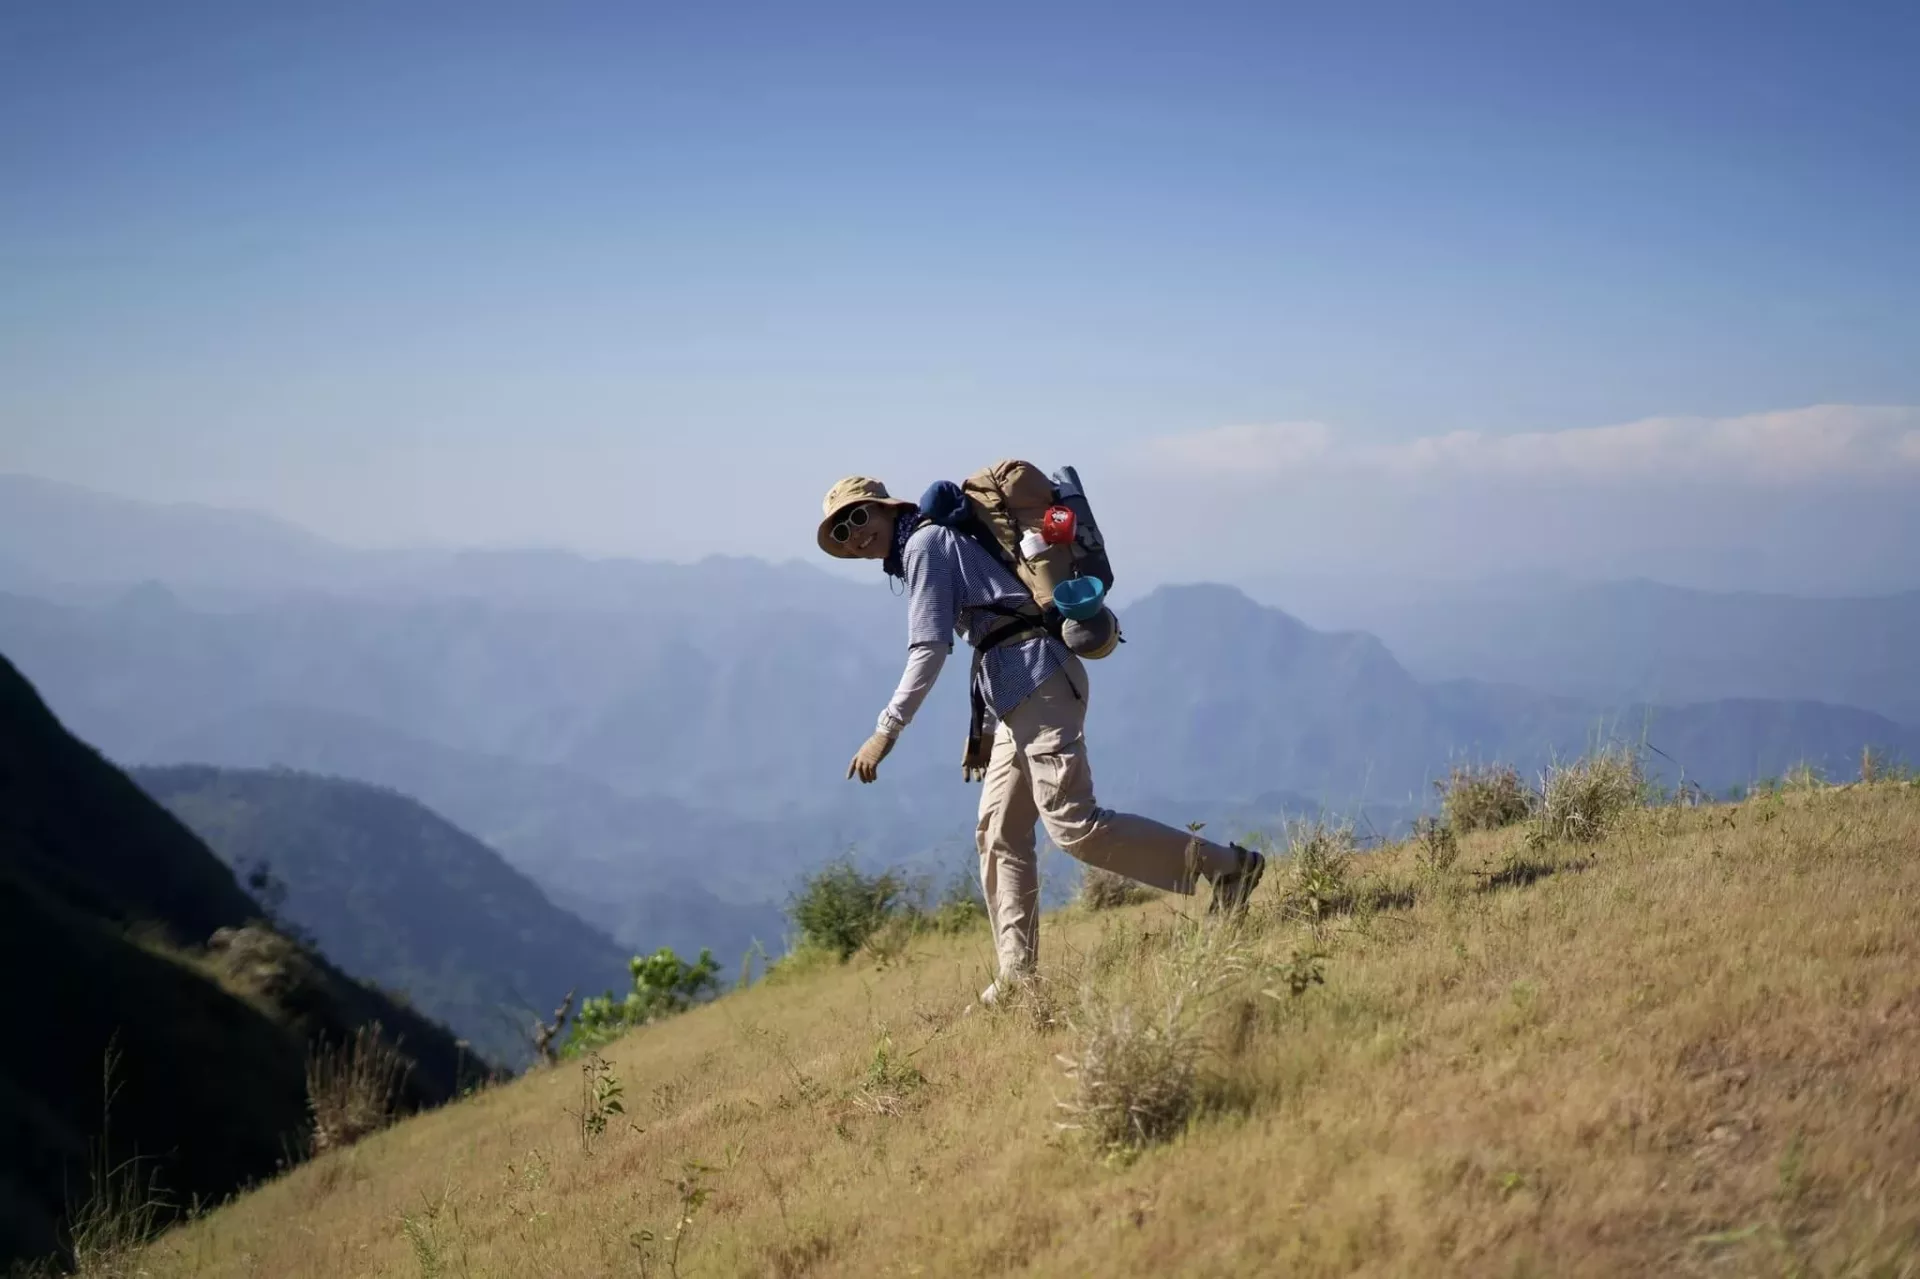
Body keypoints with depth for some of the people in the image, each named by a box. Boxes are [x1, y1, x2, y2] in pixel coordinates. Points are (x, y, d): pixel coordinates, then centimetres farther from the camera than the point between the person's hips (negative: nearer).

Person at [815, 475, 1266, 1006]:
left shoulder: (923, 543, -4)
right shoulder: (926, 548, 25)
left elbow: (929, 648, -14)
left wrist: (887, 729, -14)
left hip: (1039, 679, -10)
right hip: (1020, 698, 10)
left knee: (1074, 826, -15)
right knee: (999, 832, 8)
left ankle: (1224, 864, -11)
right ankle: (1017, 973, 8)